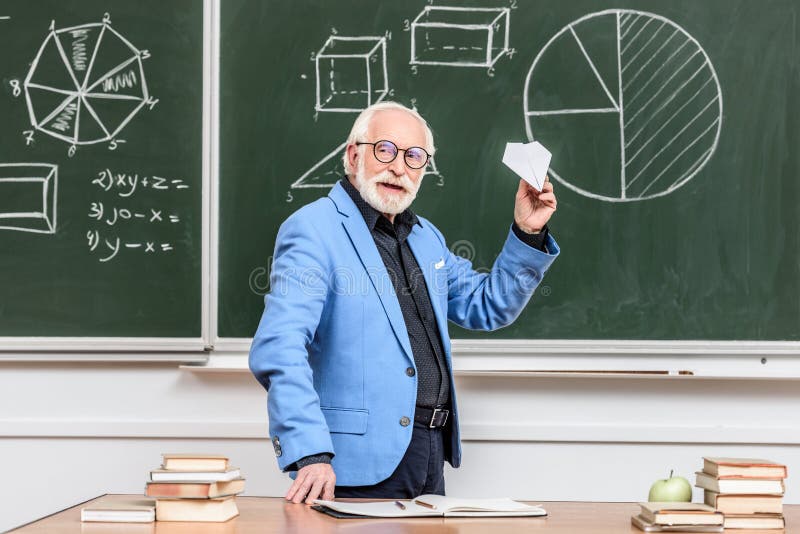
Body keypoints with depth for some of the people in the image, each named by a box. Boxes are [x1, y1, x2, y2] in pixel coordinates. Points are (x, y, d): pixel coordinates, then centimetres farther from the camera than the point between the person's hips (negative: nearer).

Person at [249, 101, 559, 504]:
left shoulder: (425, 236, 16)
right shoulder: (313, 229, -10)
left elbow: (487, 308, 22)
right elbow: (280, 351, -21)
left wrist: (527, 234, 7)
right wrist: (310, 454, -31)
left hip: (431, 458, 8)